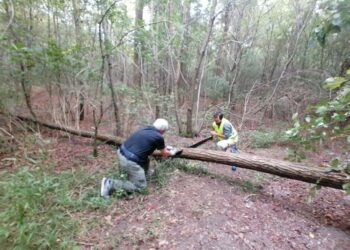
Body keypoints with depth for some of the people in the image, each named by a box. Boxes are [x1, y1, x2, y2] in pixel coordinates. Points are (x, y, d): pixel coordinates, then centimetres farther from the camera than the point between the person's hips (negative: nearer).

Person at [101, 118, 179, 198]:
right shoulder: (159, 137, -8)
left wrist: (165, 148, 42)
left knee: (145, 160, 25)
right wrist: (171, 153, 31)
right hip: (129, 161, -9)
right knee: (140, 186, 5)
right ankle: (111, 184, -1)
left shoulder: (146, 128, 12)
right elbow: (164, 154, 9)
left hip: (122, 154, 9)